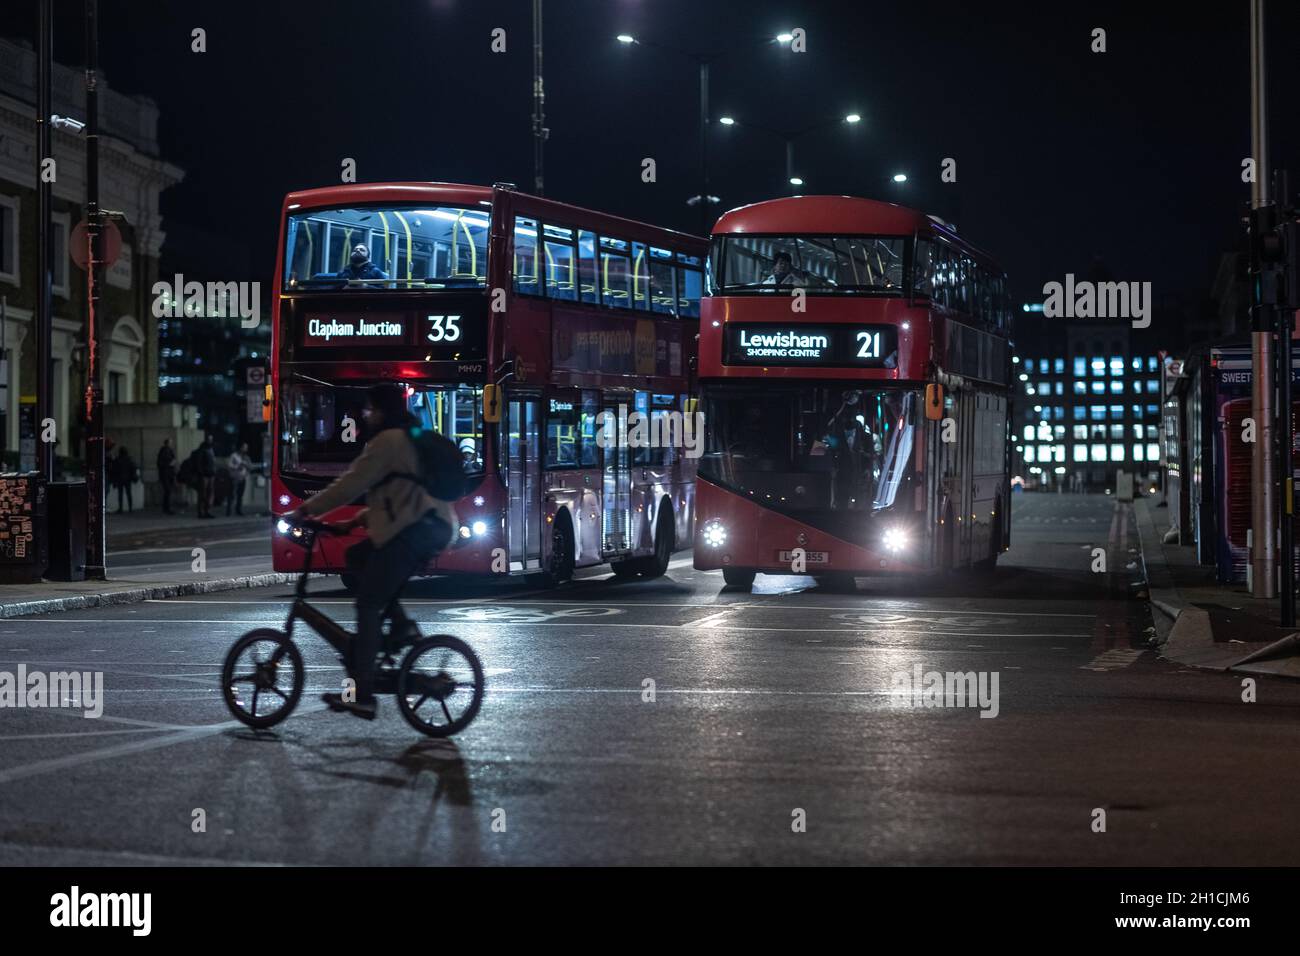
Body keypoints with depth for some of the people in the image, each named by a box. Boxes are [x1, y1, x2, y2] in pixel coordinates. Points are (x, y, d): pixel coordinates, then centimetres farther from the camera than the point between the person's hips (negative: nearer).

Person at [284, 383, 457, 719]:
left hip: (413, 529, -10)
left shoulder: (388, 440, -5)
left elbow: (350, 485, -9)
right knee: (357, 557, 20)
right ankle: (400, 623, 7)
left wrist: (303, 511, -3)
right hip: (433, 528, 10)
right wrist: (356, 521, 24)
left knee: (368, 604, -8)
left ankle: (361, 695, -14)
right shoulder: (413, 439, 26)